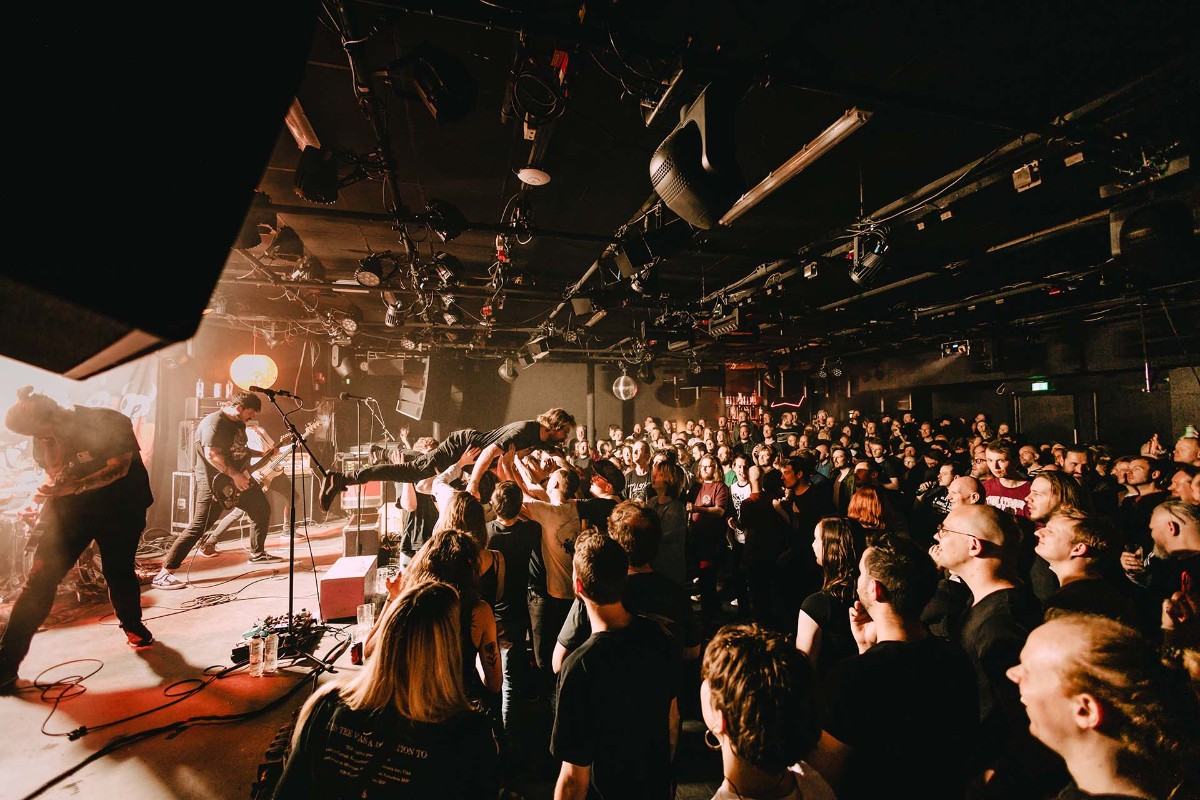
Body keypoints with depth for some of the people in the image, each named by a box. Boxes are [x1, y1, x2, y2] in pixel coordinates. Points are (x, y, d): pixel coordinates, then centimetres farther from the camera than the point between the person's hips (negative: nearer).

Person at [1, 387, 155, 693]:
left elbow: (119, 467, -21)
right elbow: (53, 474, 12)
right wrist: (43, 495, -7)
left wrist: (73, 486, -29)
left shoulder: (109, 423, -17)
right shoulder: (46, 438, -1)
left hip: (119, 508, -4)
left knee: (119, 572, 5)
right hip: (71, 508, 4)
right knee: (40, 578, -5)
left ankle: (133, 626, 32)